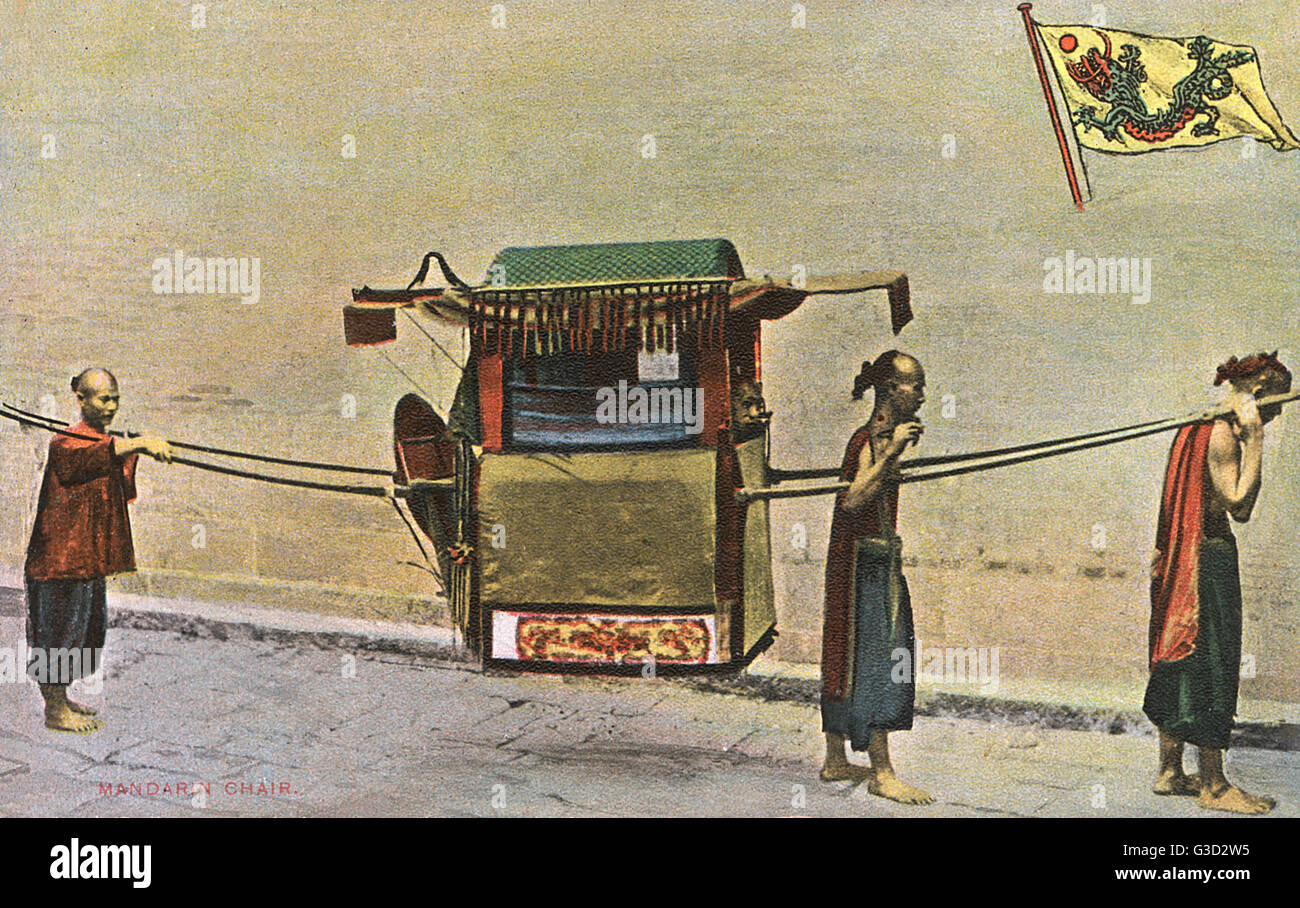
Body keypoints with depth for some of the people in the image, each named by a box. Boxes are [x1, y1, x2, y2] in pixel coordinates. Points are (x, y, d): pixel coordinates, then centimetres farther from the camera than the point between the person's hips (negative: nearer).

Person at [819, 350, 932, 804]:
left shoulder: (883, 437, 15)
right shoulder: (871, 440, -15)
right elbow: (853, 500, -31)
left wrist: (897, 448, 26)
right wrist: (891, 451, -32)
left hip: (877, 562, 10)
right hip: (865, 560, -10)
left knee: (849, 659, 13)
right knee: (877, 658, -9)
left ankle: (835, 760, 21)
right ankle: (881, 772, -7)